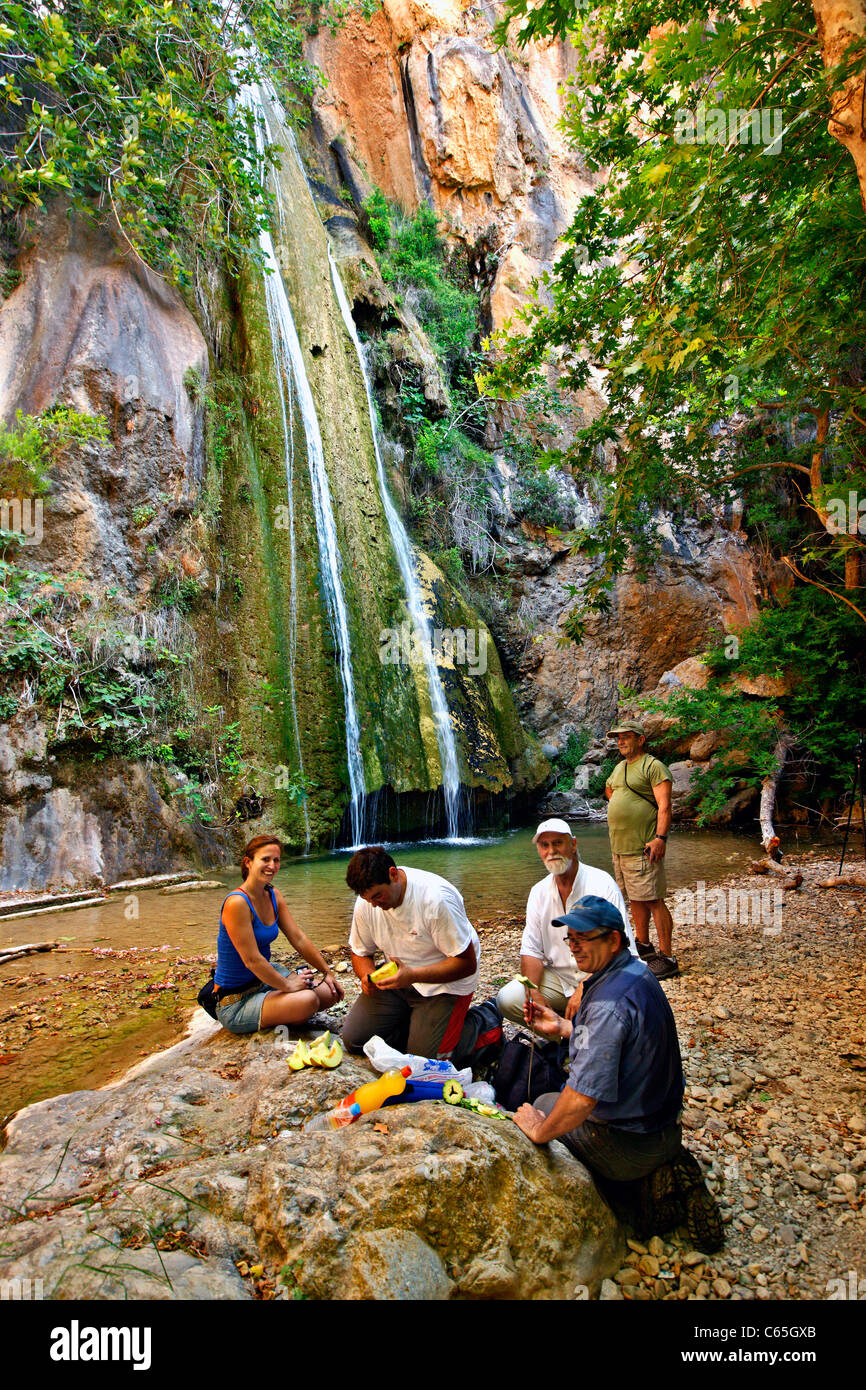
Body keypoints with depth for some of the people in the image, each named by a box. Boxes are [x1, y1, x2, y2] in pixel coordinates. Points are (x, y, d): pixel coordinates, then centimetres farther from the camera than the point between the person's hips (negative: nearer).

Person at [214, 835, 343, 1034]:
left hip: (267, 976, 9)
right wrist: (287, 985, -17)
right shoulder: (237, 903, -24)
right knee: (307, 1000, -27)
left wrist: (327, 972, 4)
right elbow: (252, 960, -24)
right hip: (236, 1001, -9)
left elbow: (298, 938, 5)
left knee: (329, 993, -5)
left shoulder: (273, 896, 3)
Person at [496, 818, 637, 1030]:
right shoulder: (539, 892, 5)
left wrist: (584, 990, -25)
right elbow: (531, 949, 5)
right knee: (507, 999, -16)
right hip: (558, 978, 5)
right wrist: (533, 992, -14)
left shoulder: (601, 884, -12)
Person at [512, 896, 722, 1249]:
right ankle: (664, 1166, 11)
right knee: (549, 1101, 27)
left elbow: (583, 1097, -35)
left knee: (543, 1106, 14)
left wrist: (540, 1130, -19)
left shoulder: (609, 1002, -32)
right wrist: (562, 1027, 11)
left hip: (627, 1145, -8)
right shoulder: (638, 974, -1)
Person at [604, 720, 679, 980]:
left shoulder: (653, 766, -10)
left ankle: (667, 957, -4)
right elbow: (609, 789, 38)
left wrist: (660, 837, -27)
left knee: (653, 900, -8)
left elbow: (664, 805, -18)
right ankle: (643, 946, 29)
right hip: (619, 847, 9)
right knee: (634, 898, 16)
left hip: (642, 848, -8)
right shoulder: (619, 768, 16)